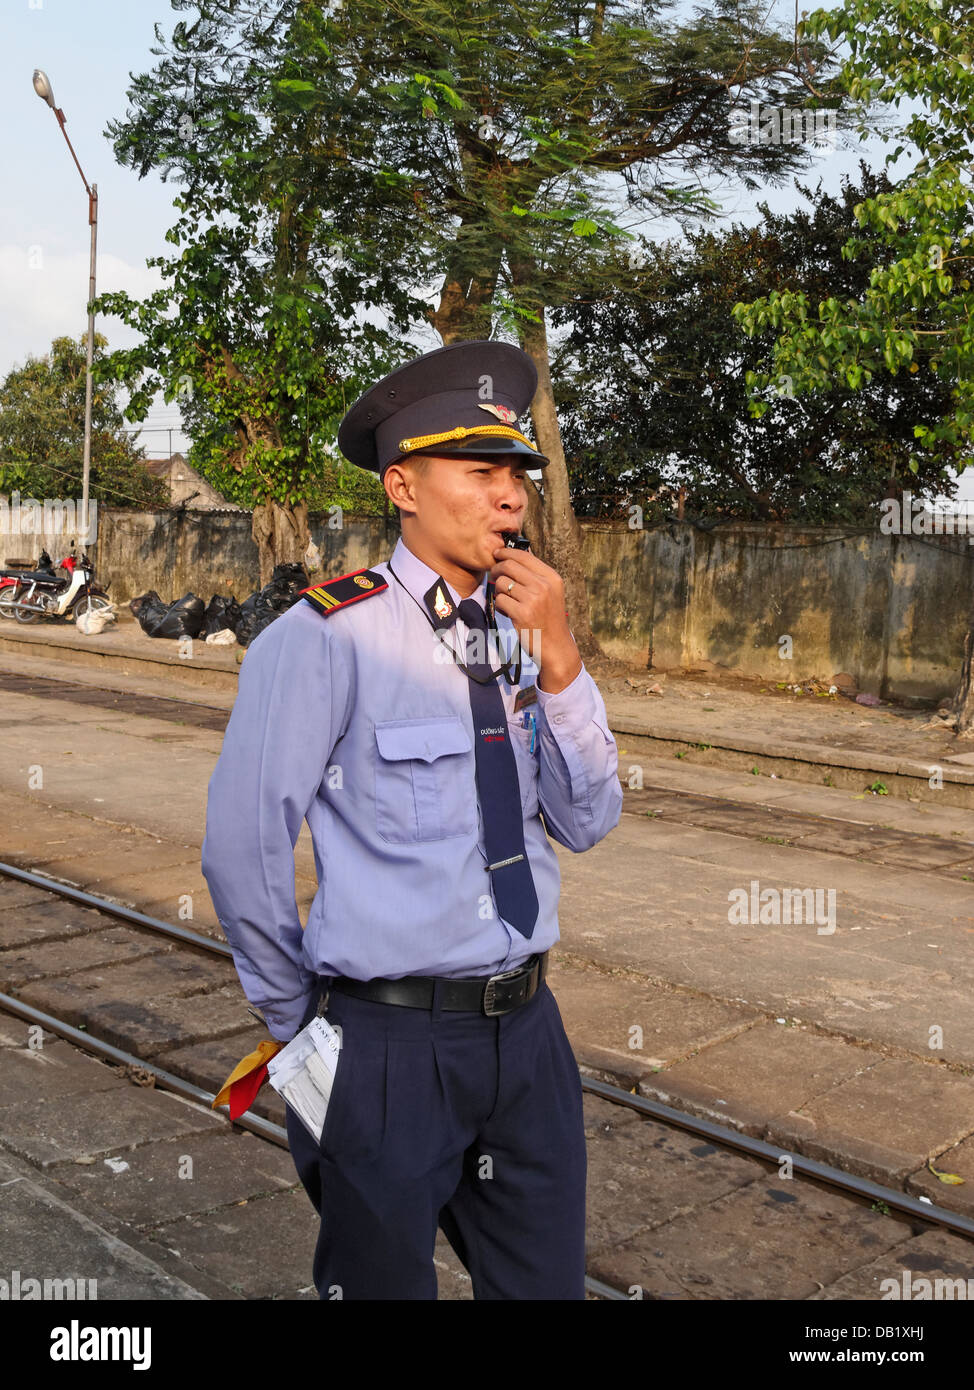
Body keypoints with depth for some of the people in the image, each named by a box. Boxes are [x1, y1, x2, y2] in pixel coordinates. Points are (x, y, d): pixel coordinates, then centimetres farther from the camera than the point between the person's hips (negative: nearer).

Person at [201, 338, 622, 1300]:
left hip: (525, 1031, 6)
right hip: (389, 1045, -5)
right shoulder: (326, 640, -17)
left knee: (545, 1283, 20)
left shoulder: (518, 635, 4)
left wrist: (558, 662, -13)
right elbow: (241, 851, -12)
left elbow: (585, 824, 1)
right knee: (382, 1282, 15)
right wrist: (301, 1017, 1)